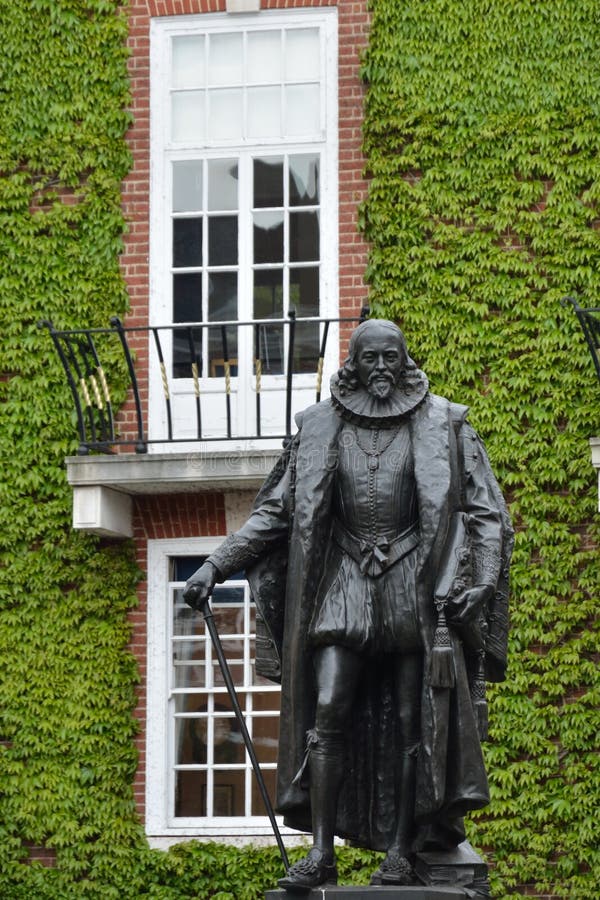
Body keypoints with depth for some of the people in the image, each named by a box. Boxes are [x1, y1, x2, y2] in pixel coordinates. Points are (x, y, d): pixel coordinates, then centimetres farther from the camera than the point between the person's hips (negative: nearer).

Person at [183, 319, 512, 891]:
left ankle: (400, 851, 3)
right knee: (328, 711, -11)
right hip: (345, 585, 1)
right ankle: (320, 852, -12)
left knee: (409, 724, -1)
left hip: (414, 584, -1)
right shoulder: (321, 430, 6)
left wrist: (482, 581, -12)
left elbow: (487, 515, 3)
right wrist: (215, 564, 0)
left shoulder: (441, 426, 2)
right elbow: (273, 514, 10)